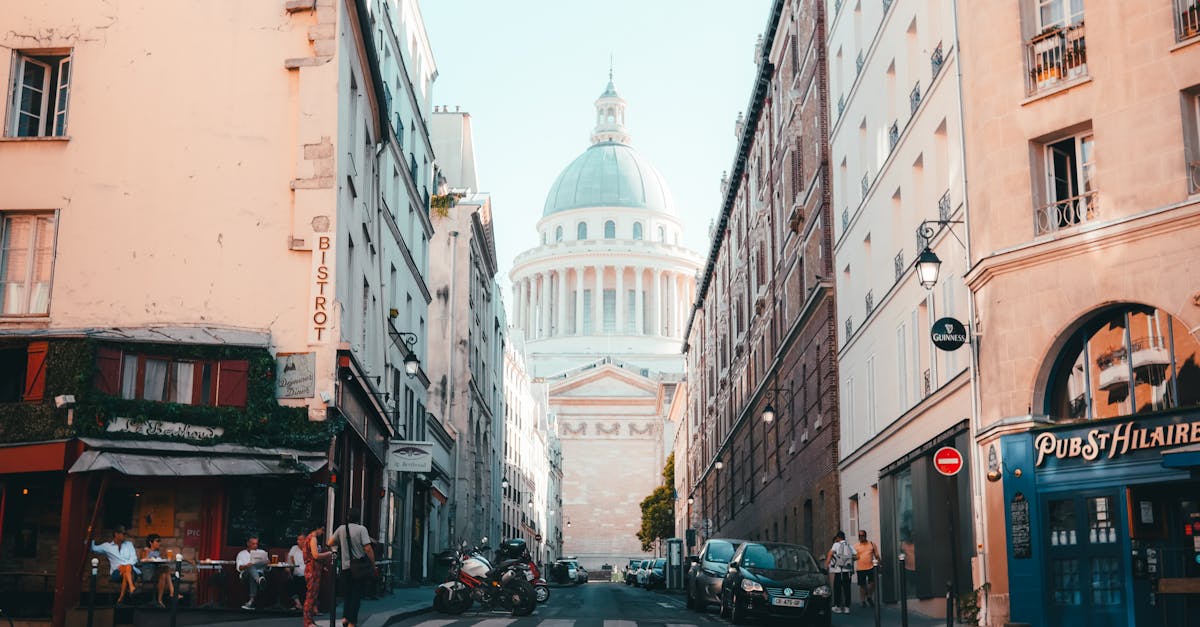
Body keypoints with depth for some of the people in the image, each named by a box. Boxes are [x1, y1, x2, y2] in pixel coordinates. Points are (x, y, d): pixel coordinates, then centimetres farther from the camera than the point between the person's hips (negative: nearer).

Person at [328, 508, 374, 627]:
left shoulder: (341, 529, 2)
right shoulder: (361, 529, -11)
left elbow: (330, 543, 13)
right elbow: (368, 548, -17)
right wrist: (373, 564, -7)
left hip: (345, 567, 4)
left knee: (348, 594, 19)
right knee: (357, 595, 3)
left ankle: (345, 617, 5)